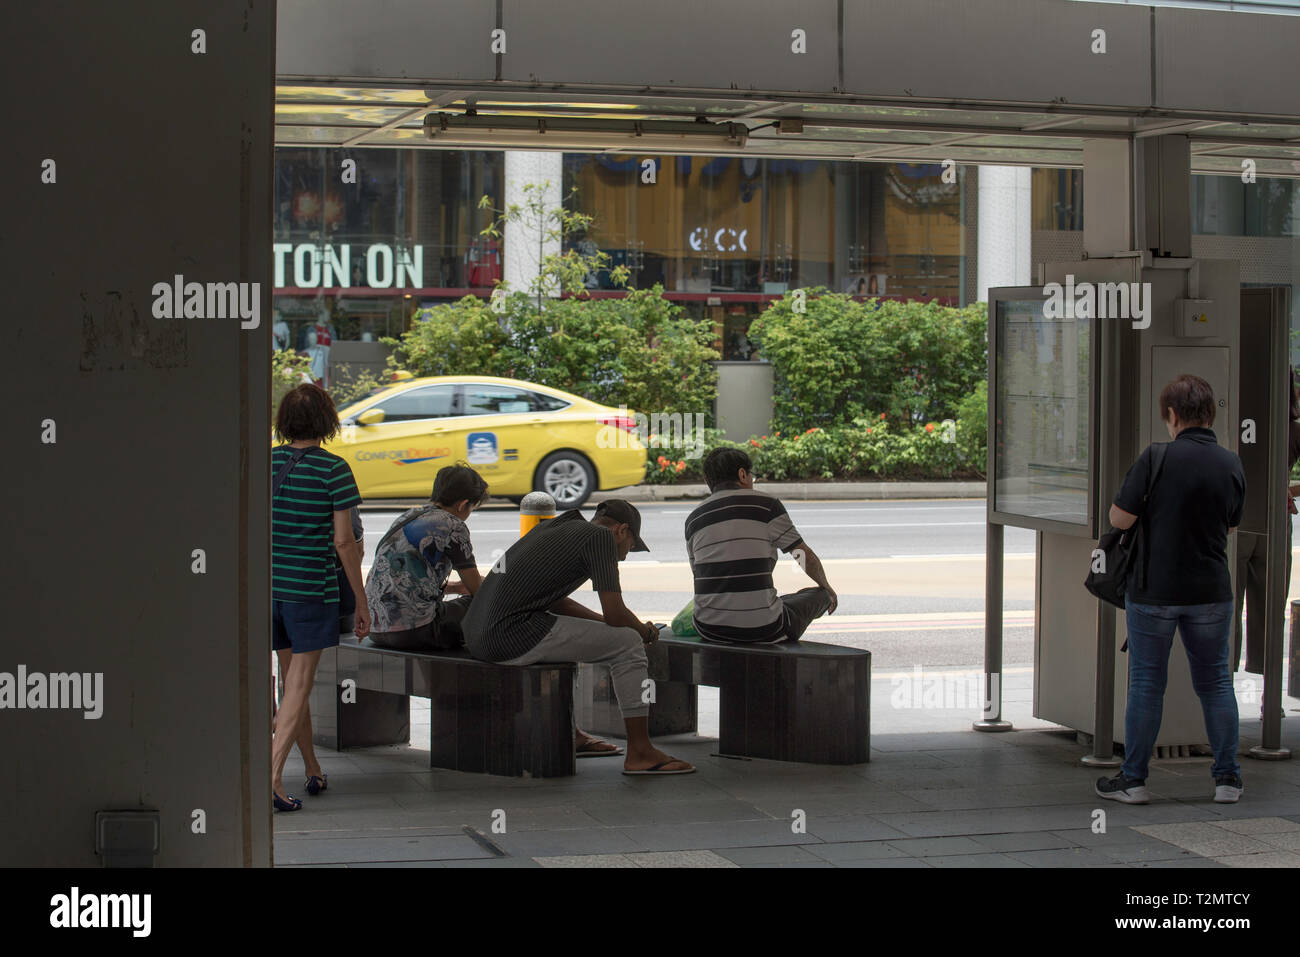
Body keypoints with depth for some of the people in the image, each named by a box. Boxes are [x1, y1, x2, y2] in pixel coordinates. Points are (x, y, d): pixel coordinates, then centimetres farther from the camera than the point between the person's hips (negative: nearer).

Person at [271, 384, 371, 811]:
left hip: (270, 585, 5)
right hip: (313, 589, -5)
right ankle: (272, 780, -13)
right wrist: (361, 601, -2)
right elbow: (344, 541, -10)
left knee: (293, 682, 17)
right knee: (298, 688, -2)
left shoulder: (265, 463, 2)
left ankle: (314, 771, 29)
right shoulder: (334, 470, -10)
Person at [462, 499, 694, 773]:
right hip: (511, 635, -9)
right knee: (627, 643, -1)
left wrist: (605, 621, 31)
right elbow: (616, 614, -5)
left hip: (477, 634, 10)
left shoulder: (554, 527, 25)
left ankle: (569, 736, 37)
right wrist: (648, 632, 15)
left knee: (563, 635, 38)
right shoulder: (601, 536, -1)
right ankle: (640, 753, 0)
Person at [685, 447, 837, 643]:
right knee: (817, 595, 26)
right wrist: (827, 588, 26)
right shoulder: (766, 504, -3)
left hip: (710, 629, 4)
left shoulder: (694, 519, 9)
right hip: (763, 629, -4)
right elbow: (808, 557, 5)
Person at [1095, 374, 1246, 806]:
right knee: (1215, 681, 13)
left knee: (1146, 684, 5)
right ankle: (1228, 778, 14)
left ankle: (1133, 779, 12)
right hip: (1211, 591, 3)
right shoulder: (1232, 465, -1)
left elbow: (1120, 518, -13)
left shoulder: (1157, 458, -15)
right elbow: (1230, 525, 12)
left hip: (1153, 590, -3)